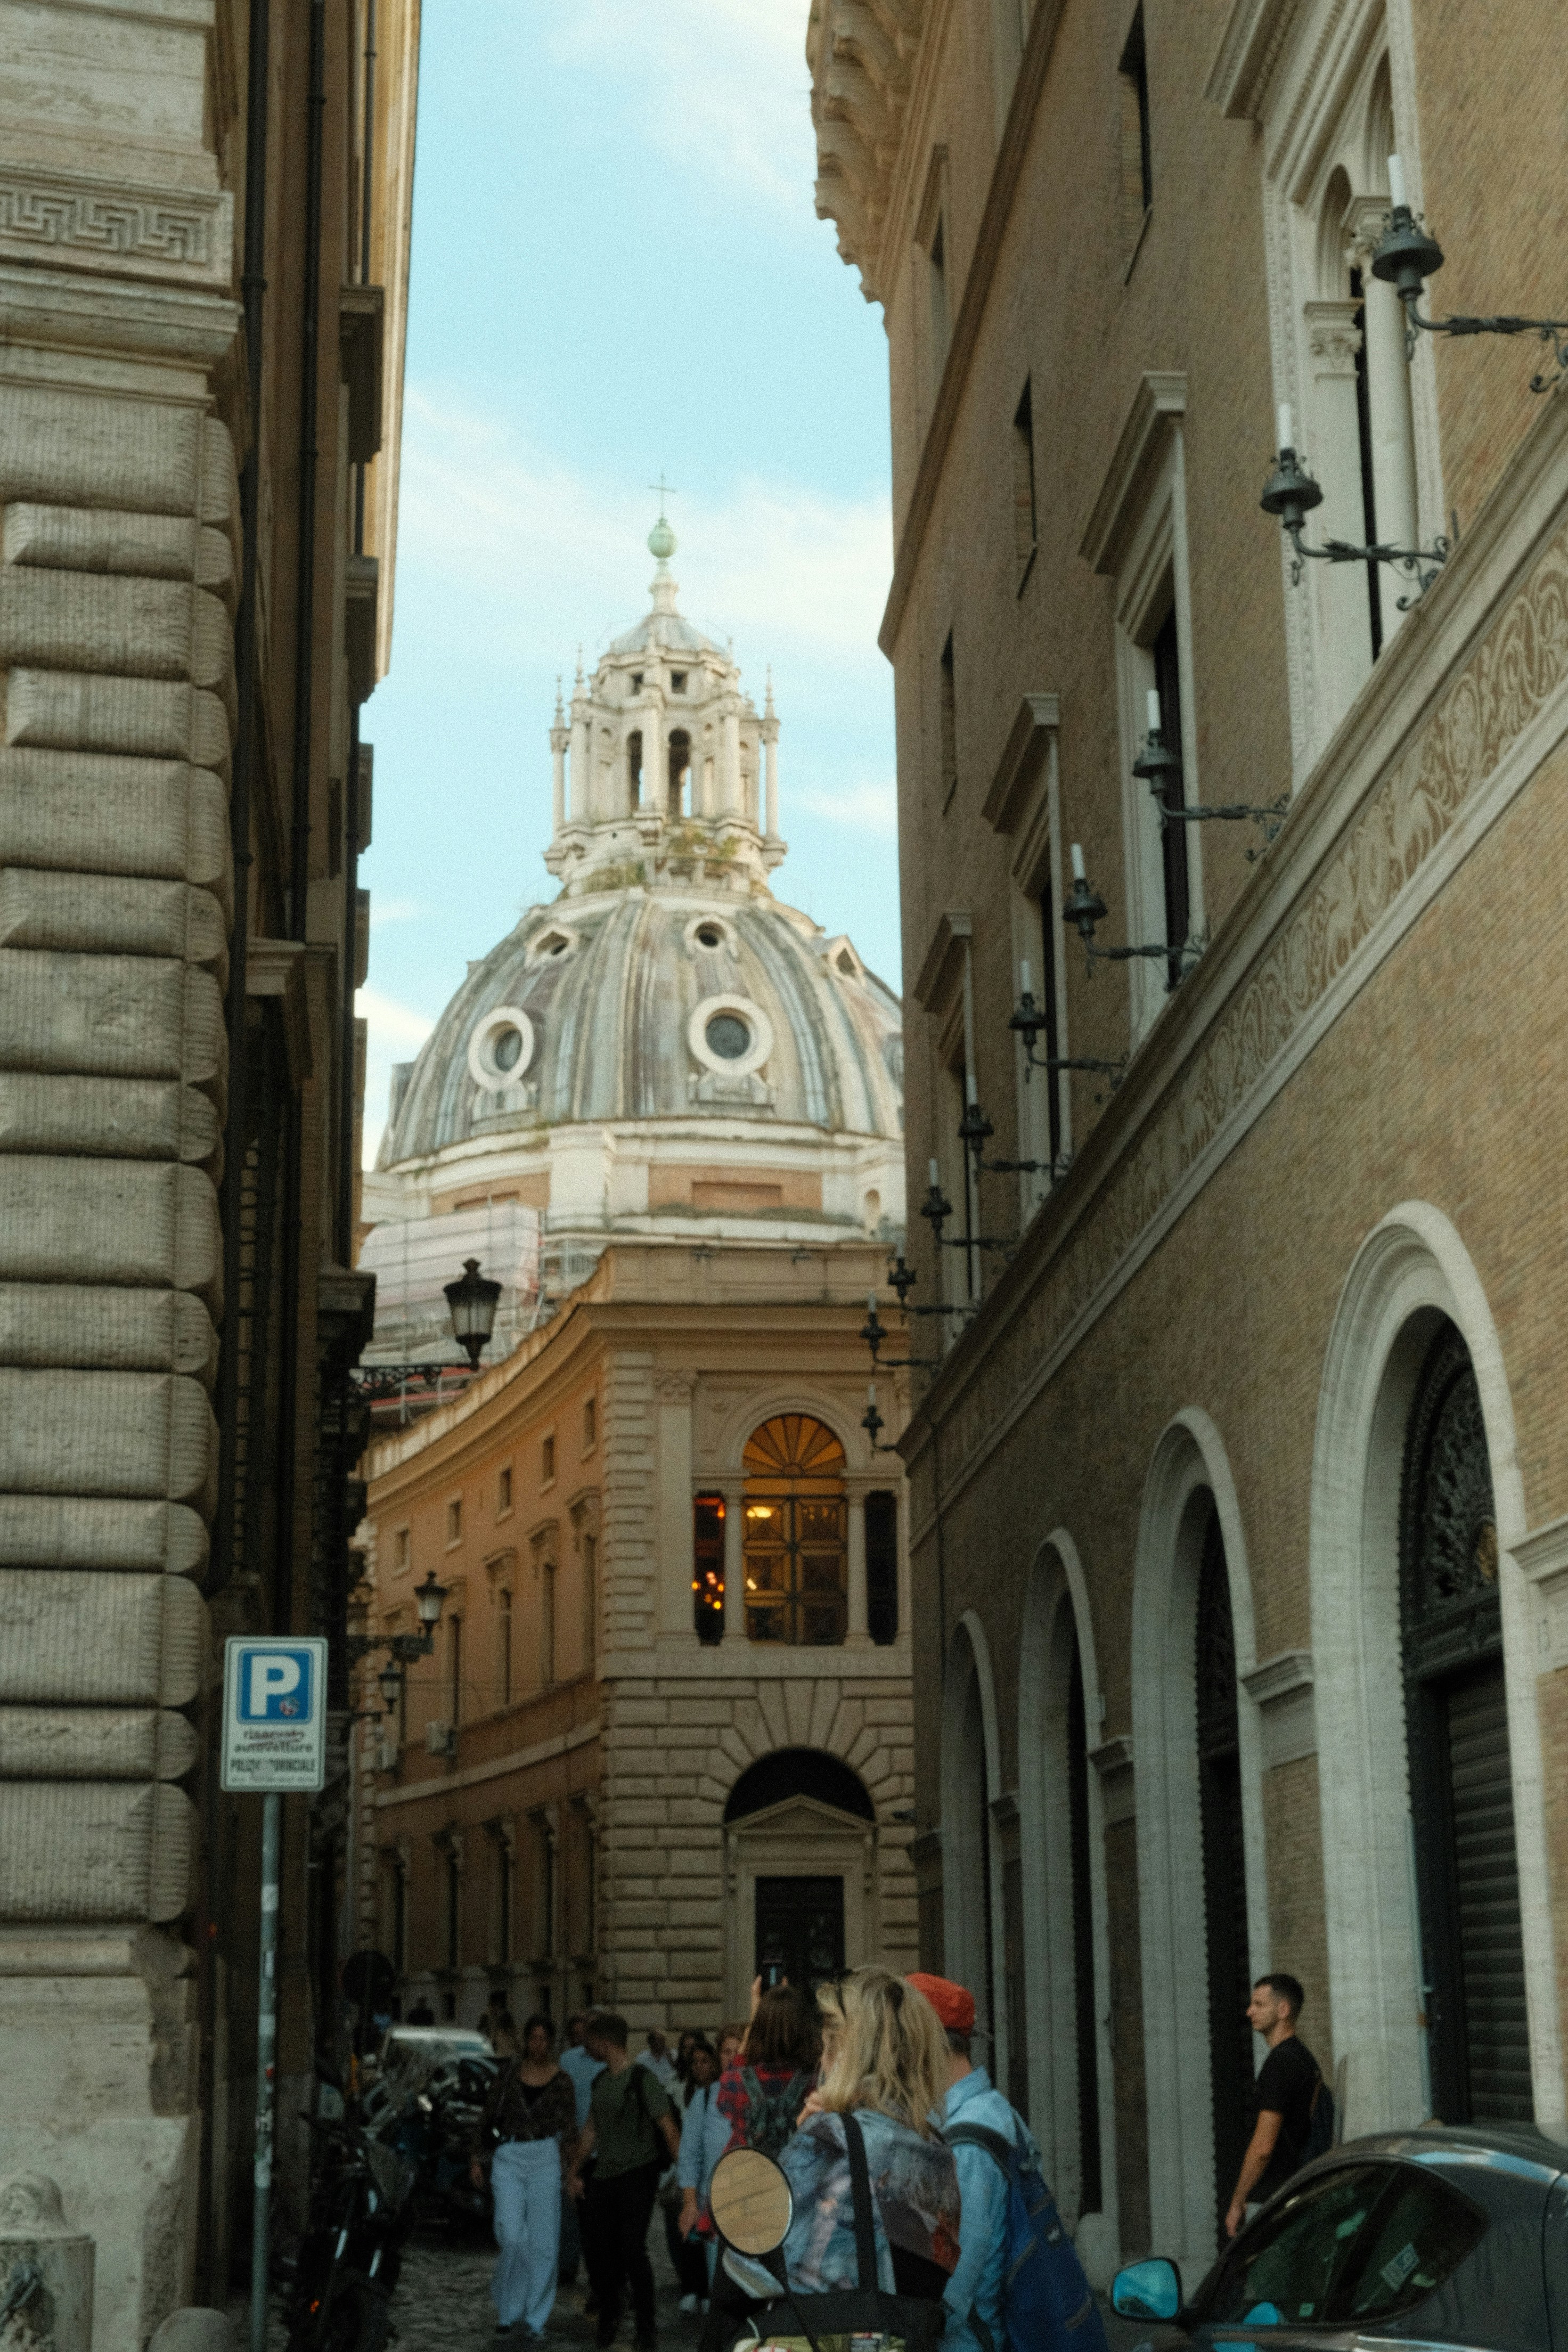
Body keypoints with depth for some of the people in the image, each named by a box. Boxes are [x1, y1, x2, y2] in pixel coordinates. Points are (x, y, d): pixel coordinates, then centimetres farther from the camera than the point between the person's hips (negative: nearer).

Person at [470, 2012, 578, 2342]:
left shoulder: (561, 2081, 2)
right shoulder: (509, 2072, 4)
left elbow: (569, 2129, 3)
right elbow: (489, 2116, 8)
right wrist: (478, 2158, 4)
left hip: (545, 2158, 0)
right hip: (508, 2158, 0)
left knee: (542, 2242, 0)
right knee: (513, 2237, -9)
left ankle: (535, 2319, 10)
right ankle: (507, 2307, 13)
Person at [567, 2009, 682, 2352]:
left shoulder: (643, 2079, -11)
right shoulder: (600, 2082, 12)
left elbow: (668, 2128, -13)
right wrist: (574, 2172, 19)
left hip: (637, 2173, -7)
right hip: (603, 2177, 7)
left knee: (632, 2249, -10)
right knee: (595, 2247, 8)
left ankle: (646, 2324, 2)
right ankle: (608, 2317, 25)